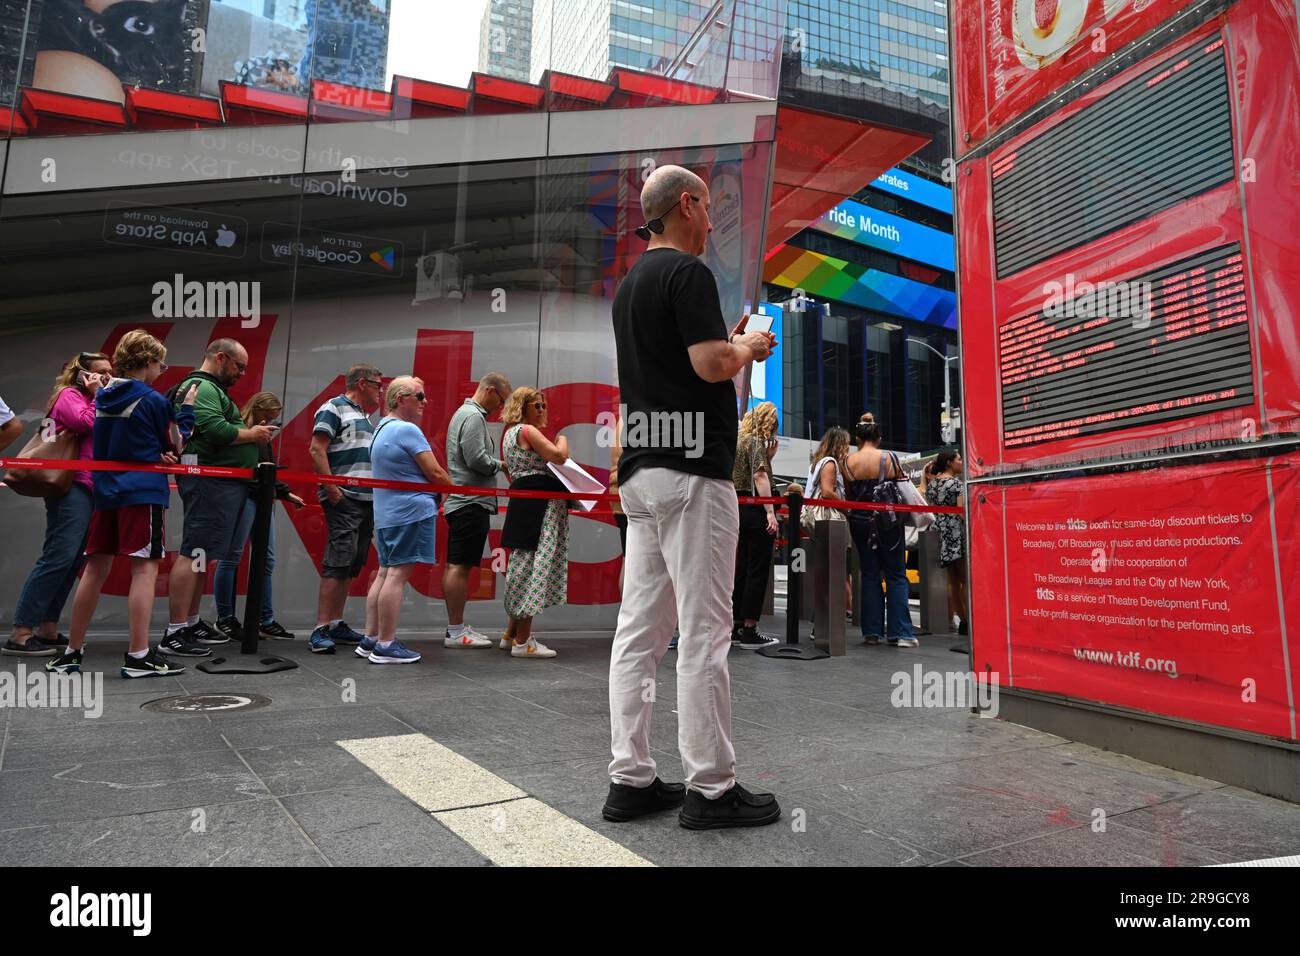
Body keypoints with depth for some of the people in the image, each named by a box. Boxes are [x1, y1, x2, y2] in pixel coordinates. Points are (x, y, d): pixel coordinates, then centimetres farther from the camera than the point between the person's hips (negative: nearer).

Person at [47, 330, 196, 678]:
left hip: (105, 491, 7)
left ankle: (71, 652, 18)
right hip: (143, 492, -7)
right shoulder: (153, 400, -8)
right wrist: (187, 409, 8)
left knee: (95, 569, 12)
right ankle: (139, 656, -9)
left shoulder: (103, 398, 13)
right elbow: (177, 447, 1)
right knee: (145, 569, -7)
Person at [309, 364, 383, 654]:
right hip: (344, 499, -9)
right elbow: (317, 450, -11)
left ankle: (336, 624, 15)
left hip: (368, 500, 9)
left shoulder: (365, 416, 23)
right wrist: (331, 488, -18)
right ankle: (320, 630, -8)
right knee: (339, 562, -12)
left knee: (353, 565, 8)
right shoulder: (333, 408, -3)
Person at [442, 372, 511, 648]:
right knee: (460, 566, -8)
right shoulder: (473, 416, -10)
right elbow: (477, 459, -19)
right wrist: (500, 464, -3)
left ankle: (456, 627, 17)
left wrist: (495, 464, 14)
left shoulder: (463, 412, 23)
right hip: (472, 501, -11)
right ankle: (456, 631, -5)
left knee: (455, 566, 10)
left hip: (461, 502, 11)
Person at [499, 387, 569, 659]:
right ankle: (522, 641, -7)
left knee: (524, 567, 14)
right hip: (538, 503, -11)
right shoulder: (527, 430, -9)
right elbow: (559, 456, -16)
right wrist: (563, 439, 6)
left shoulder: (510, 432, 22)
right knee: (534, 567, -9)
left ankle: (512, 634, 21)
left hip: (523, 502, 11)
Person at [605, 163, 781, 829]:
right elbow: (711, 365, -18)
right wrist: (748, 347, 2)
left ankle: (630, 780, 16)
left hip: (640, 470, 9)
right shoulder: (688, 272, -7)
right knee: (703, 632, -4)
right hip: (690, 472, -9)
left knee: (639, 630, 8)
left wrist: (730, 344, 24)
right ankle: (710, 788, 6)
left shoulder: (630, 282, 22)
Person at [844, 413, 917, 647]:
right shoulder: (889, 459, -8)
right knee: (896, 575, 5)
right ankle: (899, 633, 1)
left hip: (859, 522, 2)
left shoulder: (848, 463, -3)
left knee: (869, 574, 10)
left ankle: (872, 631, 10)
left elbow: (846, 495, 1)